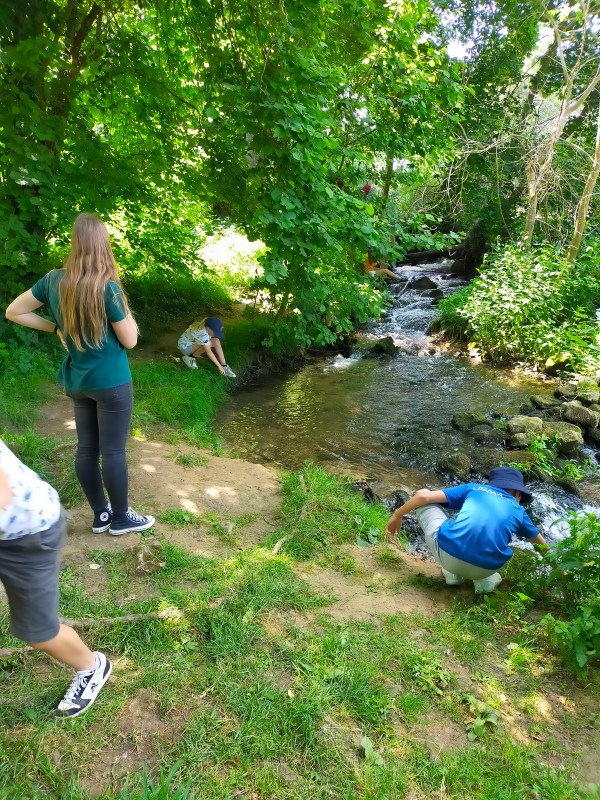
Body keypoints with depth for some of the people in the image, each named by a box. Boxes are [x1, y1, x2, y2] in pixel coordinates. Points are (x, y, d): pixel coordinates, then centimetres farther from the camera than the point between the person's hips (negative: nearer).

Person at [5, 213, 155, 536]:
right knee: (113, 450, 5)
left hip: (76, 381, 6)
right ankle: (121, 517, 19)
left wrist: (55, 328, 10)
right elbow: (130, 340, -11)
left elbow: (14, 312, 8)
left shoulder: (53, 280, -2)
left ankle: (100, 514, 28)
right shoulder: (107, 288, -19)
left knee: (86, 448, 13)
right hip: (111, 381, -6)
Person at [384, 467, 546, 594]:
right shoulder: (518, 510, 24)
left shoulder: (473, 488, 21)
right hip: (485, 569, 4)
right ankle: (485, 580, 14)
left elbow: (424, 495, 12)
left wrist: (397, 515, 24)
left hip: (447, 554, -3)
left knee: (423, 496, 23)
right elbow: (541, 543, 41)